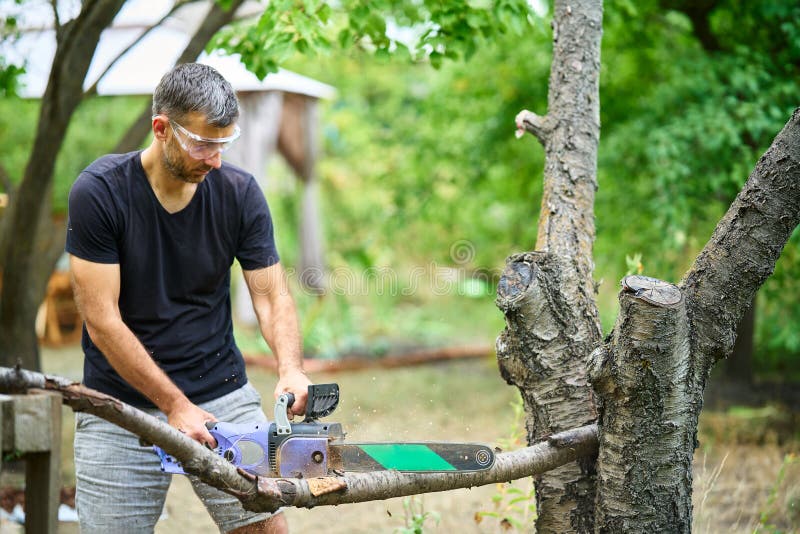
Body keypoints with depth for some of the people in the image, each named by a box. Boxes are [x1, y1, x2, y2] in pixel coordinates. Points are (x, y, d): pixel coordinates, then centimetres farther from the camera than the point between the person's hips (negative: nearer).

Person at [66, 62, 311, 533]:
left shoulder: (240, 192, -4)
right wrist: (175, 406, -18)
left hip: (223, 392, 2)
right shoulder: (99, 192, -14)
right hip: (122, 405, -2)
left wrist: (291, 370, -21)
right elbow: (102, 321, -15)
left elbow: (272, 297, -1)